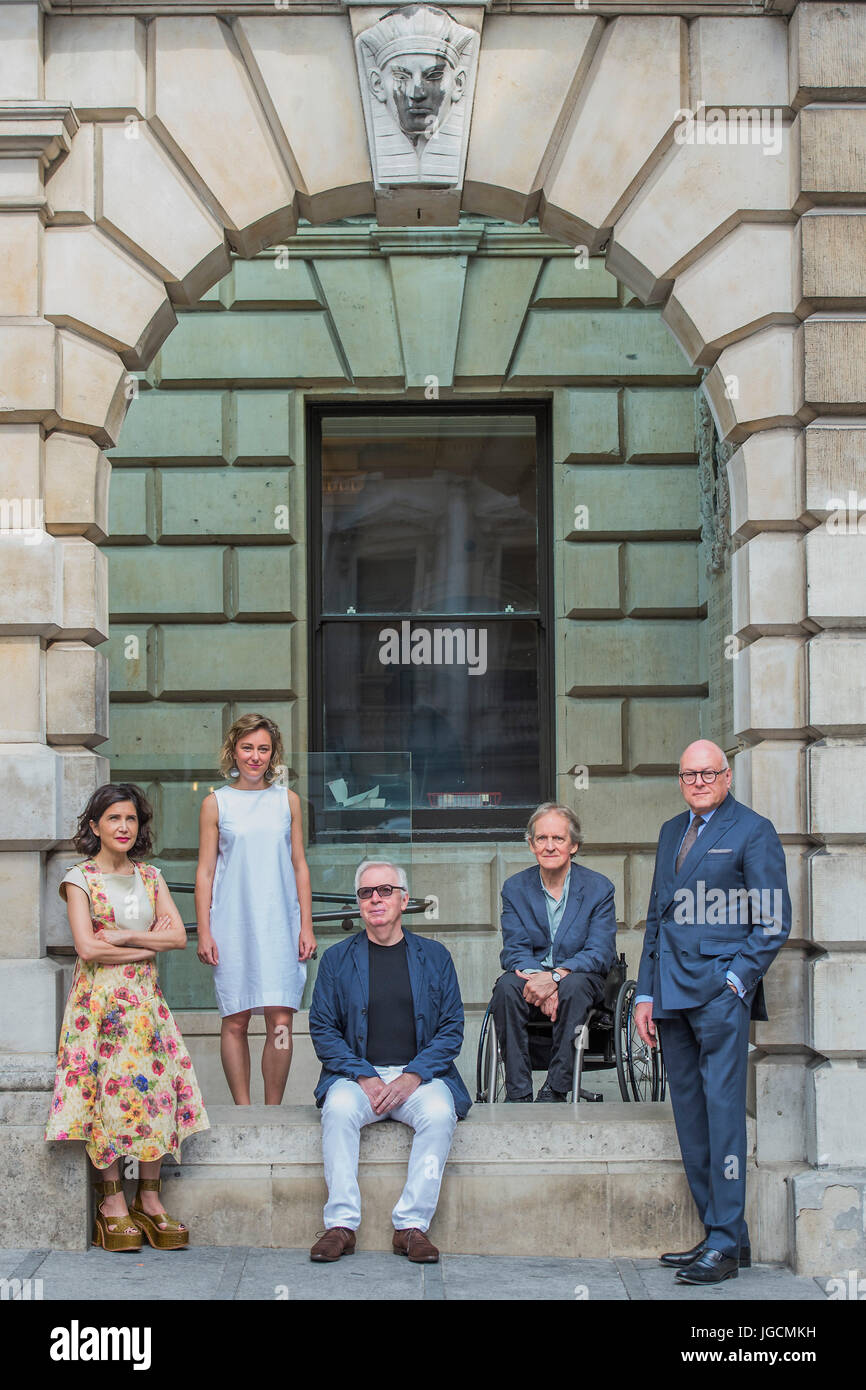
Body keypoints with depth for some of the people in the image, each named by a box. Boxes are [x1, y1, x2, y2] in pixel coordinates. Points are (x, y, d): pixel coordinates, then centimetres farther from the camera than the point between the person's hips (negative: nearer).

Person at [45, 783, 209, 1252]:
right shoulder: (80, 879, -1)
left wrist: (125, 937, -10)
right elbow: (87, 948, -13)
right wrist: (150, 944, -8)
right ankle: (112, 1200, -2)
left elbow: (179, 936, 2)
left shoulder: (150, 876, 13)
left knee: (154, 1091, -5)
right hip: (98, 1000, -4)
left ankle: (149, 1199, 2)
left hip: (145, 1001, 4)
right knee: (107, 1092, -10)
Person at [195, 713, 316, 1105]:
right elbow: (205, 871, 4)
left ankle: (273, 1111, 4)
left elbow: (299, 865, 12)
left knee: (280, 1022, -6)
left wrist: (307, 926, 6)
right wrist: (203, 932, -2)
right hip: (232, 925, -1)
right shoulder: (216, 803, 4)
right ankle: (243, 1110, 11)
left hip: (280, 925, 1)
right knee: (235, 1021, 1)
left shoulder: (287, 800, 10)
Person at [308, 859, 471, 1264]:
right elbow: (322, 1029, 5)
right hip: (358, 1074, 0)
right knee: (339, 1108, -32)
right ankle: (341, 1224, -28)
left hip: (420, 1075, 0)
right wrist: (363, 1077, -10)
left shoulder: (434, 957, 11)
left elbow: (451, 1029, 6)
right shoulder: (337, 958, 11)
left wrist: (413, 1076, -10)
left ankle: (412, 1226, -25)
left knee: (440, 1112, -32)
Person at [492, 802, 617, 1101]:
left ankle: (556, 1089, -32)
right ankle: (518, 1093, -30)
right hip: (533, 976, 2)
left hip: (580, 979, -1)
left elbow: (600, 954, -11)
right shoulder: (515, 887, 5)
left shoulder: (598, 887, -1)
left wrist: (555, 976, -28)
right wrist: (536, 977, -26)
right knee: (506, 986, -31)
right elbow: (514, 952, -3)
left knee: (574, 984, -36)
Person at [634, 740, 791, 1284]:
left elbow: (775, 921, -3)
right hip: (672, 995, 7)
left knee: (722, 1113, -8)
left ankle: (727, 1243, -5)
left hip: (720, 993, -7)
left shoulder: (753, 831, 0)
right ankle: (720, 1234, 14)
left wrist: (736, 980, -12)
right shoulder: (671, 832, 19)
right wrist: (646, 994, 15)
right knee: (691, 1119, 7)